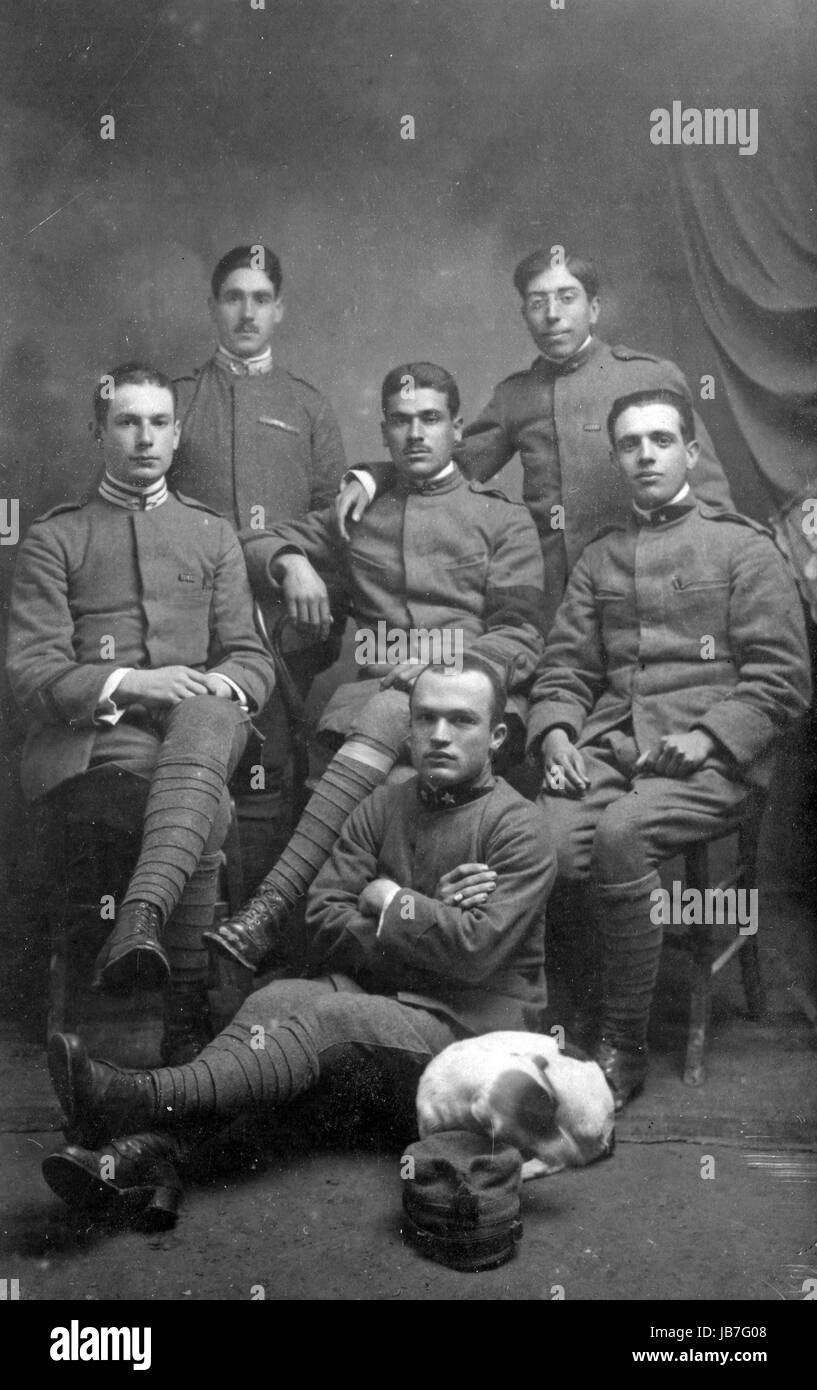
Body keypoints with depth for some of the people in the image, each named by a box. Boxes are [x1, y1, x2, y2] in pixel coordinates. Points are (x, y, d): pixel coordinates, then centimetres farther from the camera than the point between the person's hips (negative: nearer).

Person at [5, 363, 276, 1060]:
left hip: (200, 718, 2)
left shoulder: (213, 534, 24)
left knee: (208, 717, -40)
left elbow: (252, 659, 16)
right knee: (209, 810, -36)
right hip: (92, 734, -1)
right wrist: (127, 683, -17)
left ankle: (140, 917, -57)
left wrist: (218, 685, -11)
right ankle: (188, 998, -38)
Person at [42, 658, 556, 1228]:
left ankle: (142, 1097, -44)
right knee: (279, 997, -23)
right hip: (384, 989, 5)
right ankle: (150, 1153, -40)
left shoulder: (519, 827, -8)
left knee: (334, 1016, -30)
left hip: (478, 1022, -5)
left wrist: (390, 900, -7)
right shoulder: (383, 807, 9)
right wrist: (429, 916, -12)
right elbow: (324, 921, -1)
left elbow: (475, 951, -20)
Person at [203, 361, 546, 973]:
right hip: (374, 688, 3)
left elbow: (520, 640, 7)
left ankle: (274, 903, -48)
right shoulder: (358, 514, 28)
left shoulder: (504, 519, 18)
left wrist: (450, 667, -14)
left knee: (386, 716, -37)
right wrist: (290, 562, 4)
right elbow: (256, 546, 29)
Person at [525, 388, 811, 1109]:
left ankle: (624, 1045, -18)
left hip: (706, 757, -4)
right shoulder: (600, 556, 23)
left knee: (619, 834, -33)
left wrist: (706, 737, -12)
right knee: (544, 843, -27)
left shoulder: (742, 546, 9)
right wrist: (555, 733, -2)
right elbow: (565, 668, 18)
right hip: (607, 745, 4)